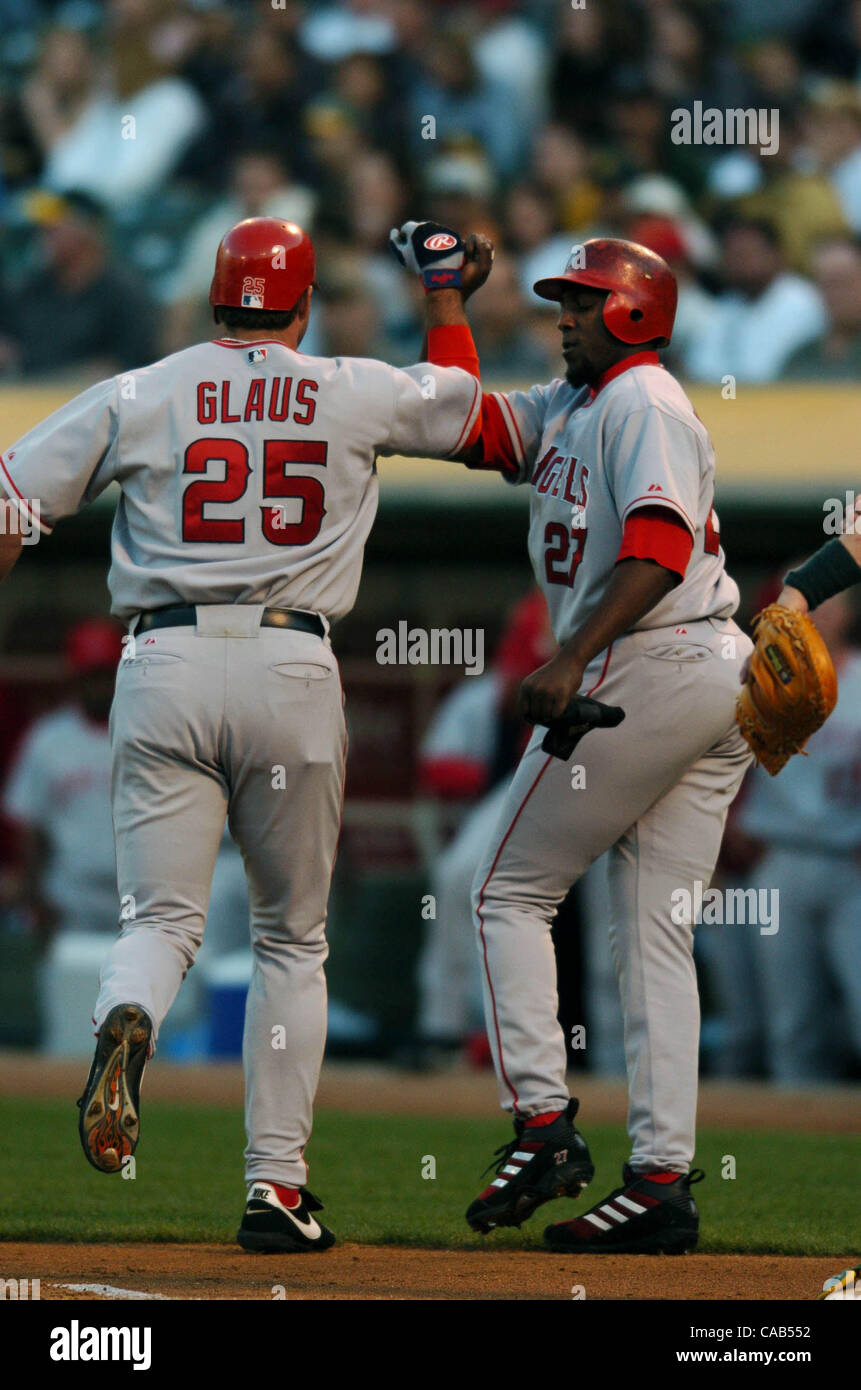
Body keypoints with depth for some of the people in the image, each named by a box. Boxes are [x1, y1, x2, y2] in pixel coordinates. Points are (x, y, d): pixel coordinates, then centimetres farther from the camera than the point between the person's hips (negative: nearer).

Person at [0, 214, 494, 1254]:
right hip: (292, 670, 0)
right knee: (291, 937, 12)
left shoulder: (136, 398, 5)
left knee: (162, 916, 1)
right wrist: (445, 298, 43)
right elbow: (458, 402, 27)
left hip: (164, 667, 0)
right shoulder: (357, 395, 6)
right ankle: (277, 1187, 8)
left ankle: (126, 1020, -36)